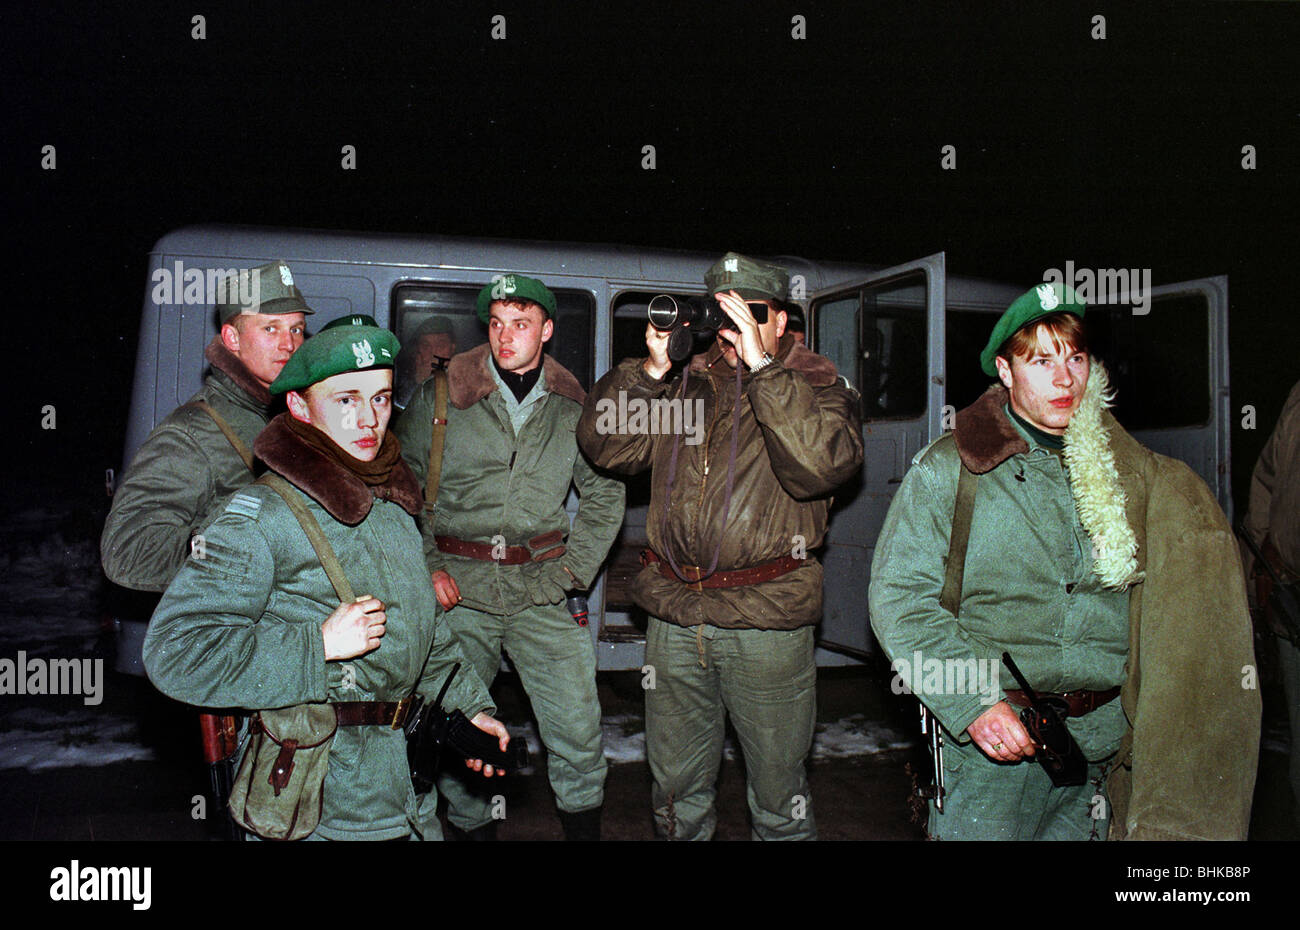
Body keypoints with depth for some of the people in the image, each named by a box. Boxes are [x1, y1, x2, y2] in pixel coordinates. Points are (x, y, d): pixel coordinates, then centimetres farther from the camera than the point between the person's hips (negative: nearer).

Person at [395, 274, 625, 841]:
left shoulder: (571, 406, 5)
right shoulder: (442, 395, 0)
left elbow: (605, 493, 13)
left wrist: (571, 571, 3)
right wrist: (427, 567, -3)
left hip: (540, 586, 1)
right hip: (459, 586, -1)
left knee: (578, 728, 0)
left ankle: (583, 825, 22)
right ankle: (472, 826, 30)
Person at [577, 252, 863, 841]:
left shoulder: (817, 386, 1)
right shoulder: (684, 382, 9)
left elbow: (821, 466, -20)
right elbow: (603, 445, 3)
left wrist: (762, 365, -20)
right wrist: (651, 369, -9)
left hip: (767, 619, -3)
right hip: (673, 615, 3)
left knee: (778, 790, 12)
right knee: (676, 788, 19)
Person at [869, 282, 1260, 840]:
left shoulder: (1136, 476, 9)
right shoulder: (947, 469, -3)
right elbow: (899, 595, -8)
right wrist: (972, 704, -15)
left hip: (1108, 743, 3)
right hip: (992, 739, -3)